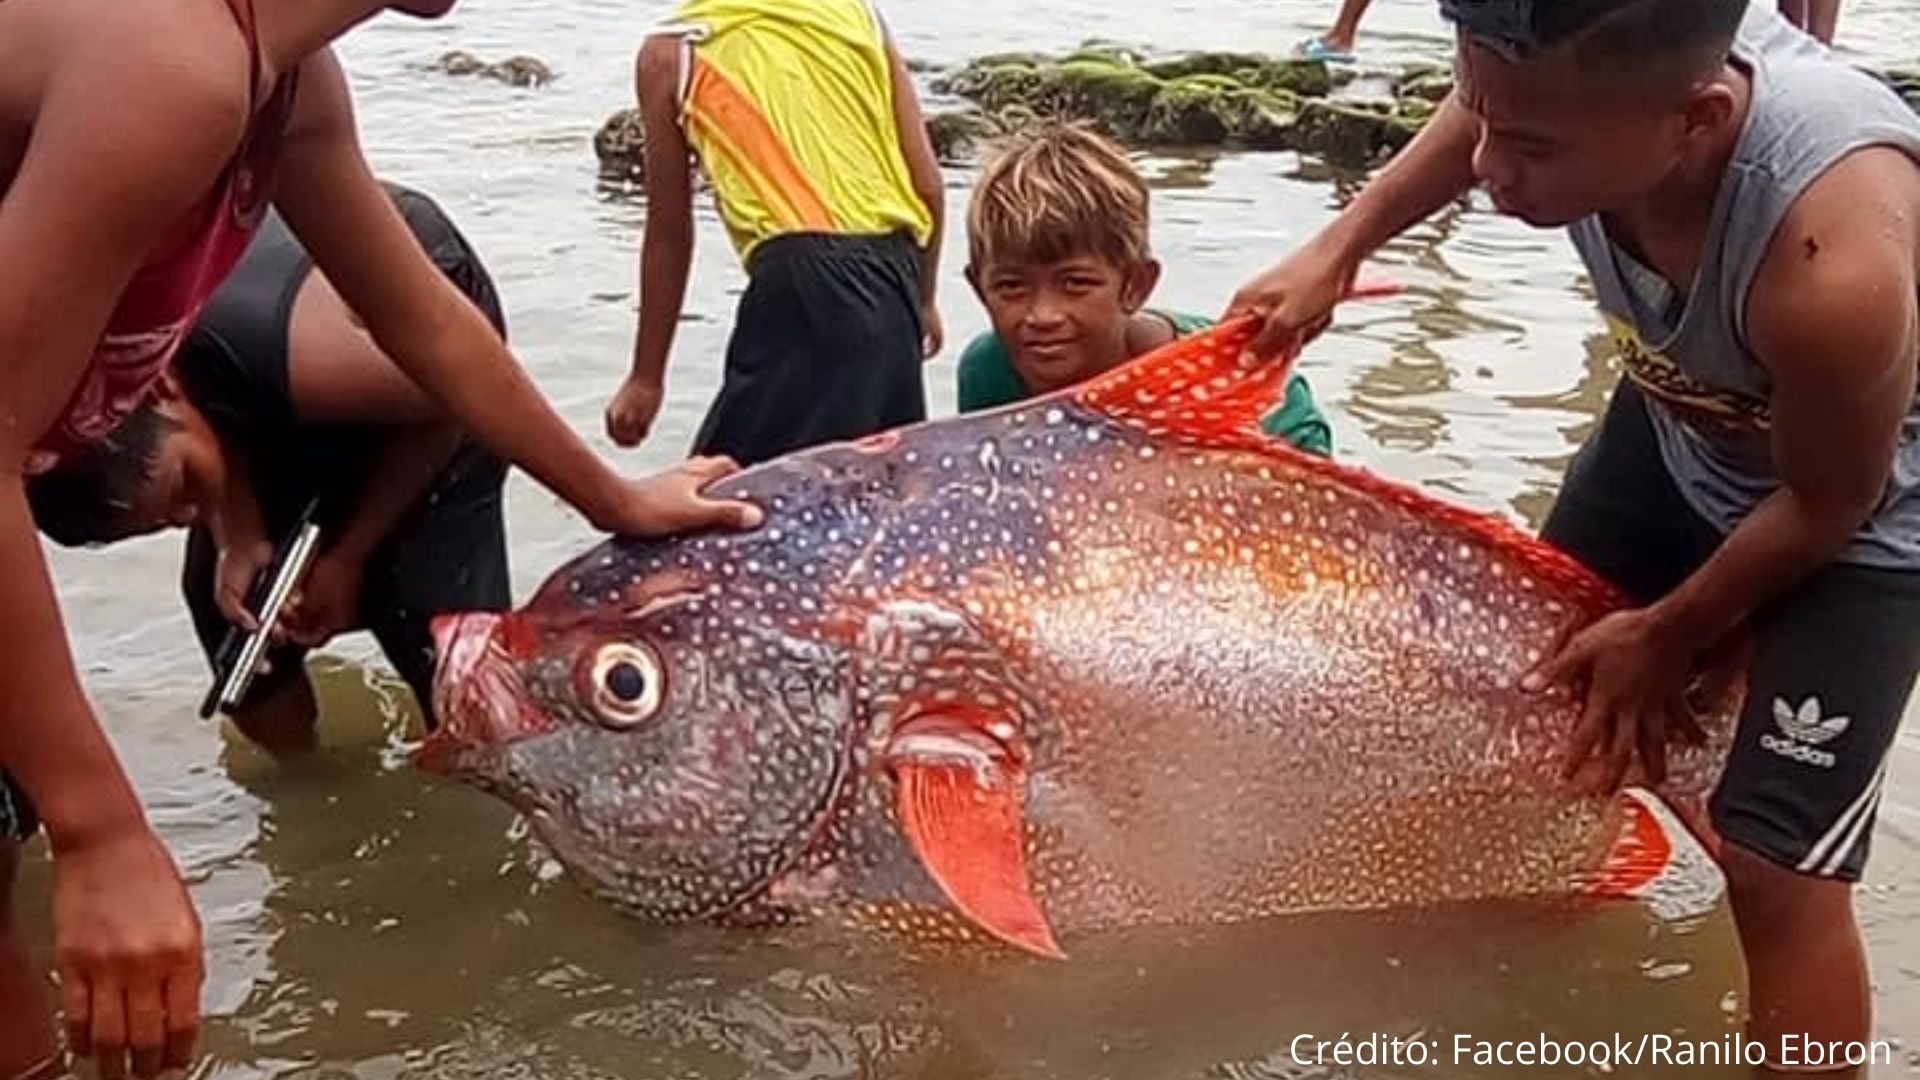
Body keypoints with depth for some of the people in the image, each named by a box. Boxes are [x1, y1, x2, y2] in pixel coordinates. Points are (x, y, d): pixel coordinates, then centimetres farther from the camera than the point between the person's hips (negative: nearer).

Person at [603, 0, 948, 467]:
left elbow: (669, 233, 14)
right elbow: (927, 185, 13)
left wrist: (646, 377, 23)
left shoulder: (672, 51, 10)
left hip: (802, 289, -5)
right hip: (891, 287, 5)